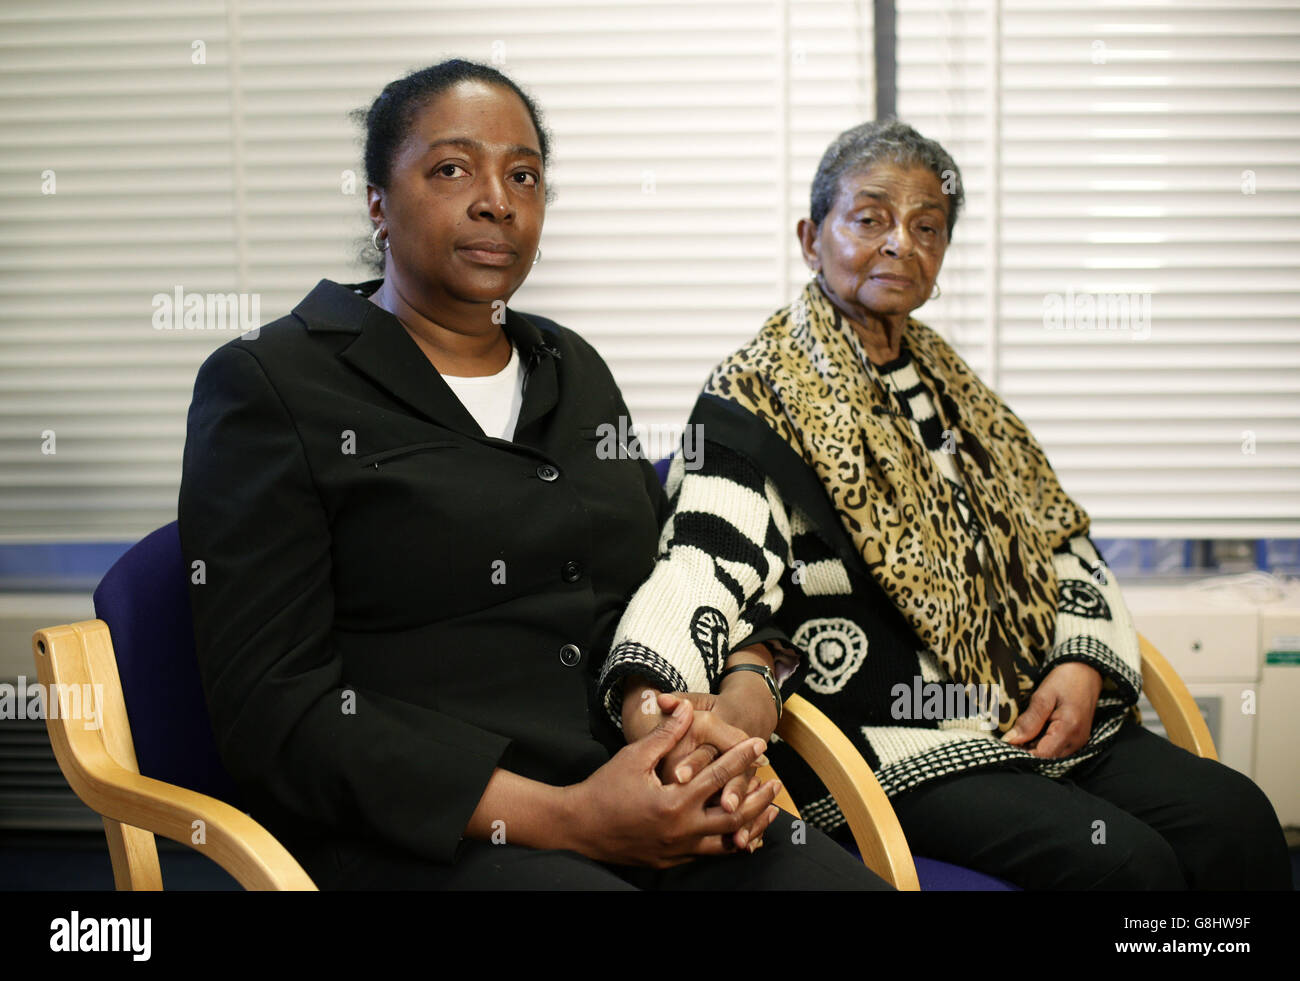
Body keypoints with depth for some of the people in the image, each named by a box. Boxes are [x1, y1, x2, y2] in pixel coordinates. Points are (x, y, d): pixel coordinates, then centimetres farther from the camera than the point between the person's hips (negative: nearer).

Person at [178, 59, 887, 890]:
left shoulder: (576, 372, 18)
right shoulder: (267, 385, -1)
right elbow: (275, 710, -9)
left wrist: (726, 736, -4)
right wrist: (563, 821, -16)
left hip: (642, 807, 5)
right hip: (414, 836, -4)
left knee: (857, 879, -19)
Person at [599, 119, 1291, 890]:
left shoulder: (951, 386, 20)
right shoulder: (756, 397, -3)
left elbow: (1060, 538, 21)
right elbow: (703, 560, -19)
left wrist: (1083, 663, 2)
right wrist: (648, 703, -39)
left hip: (1042, 721, 7)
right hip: (888, 751, -7)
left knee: (1238, 817, -12)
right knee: (1123, 859, -25)